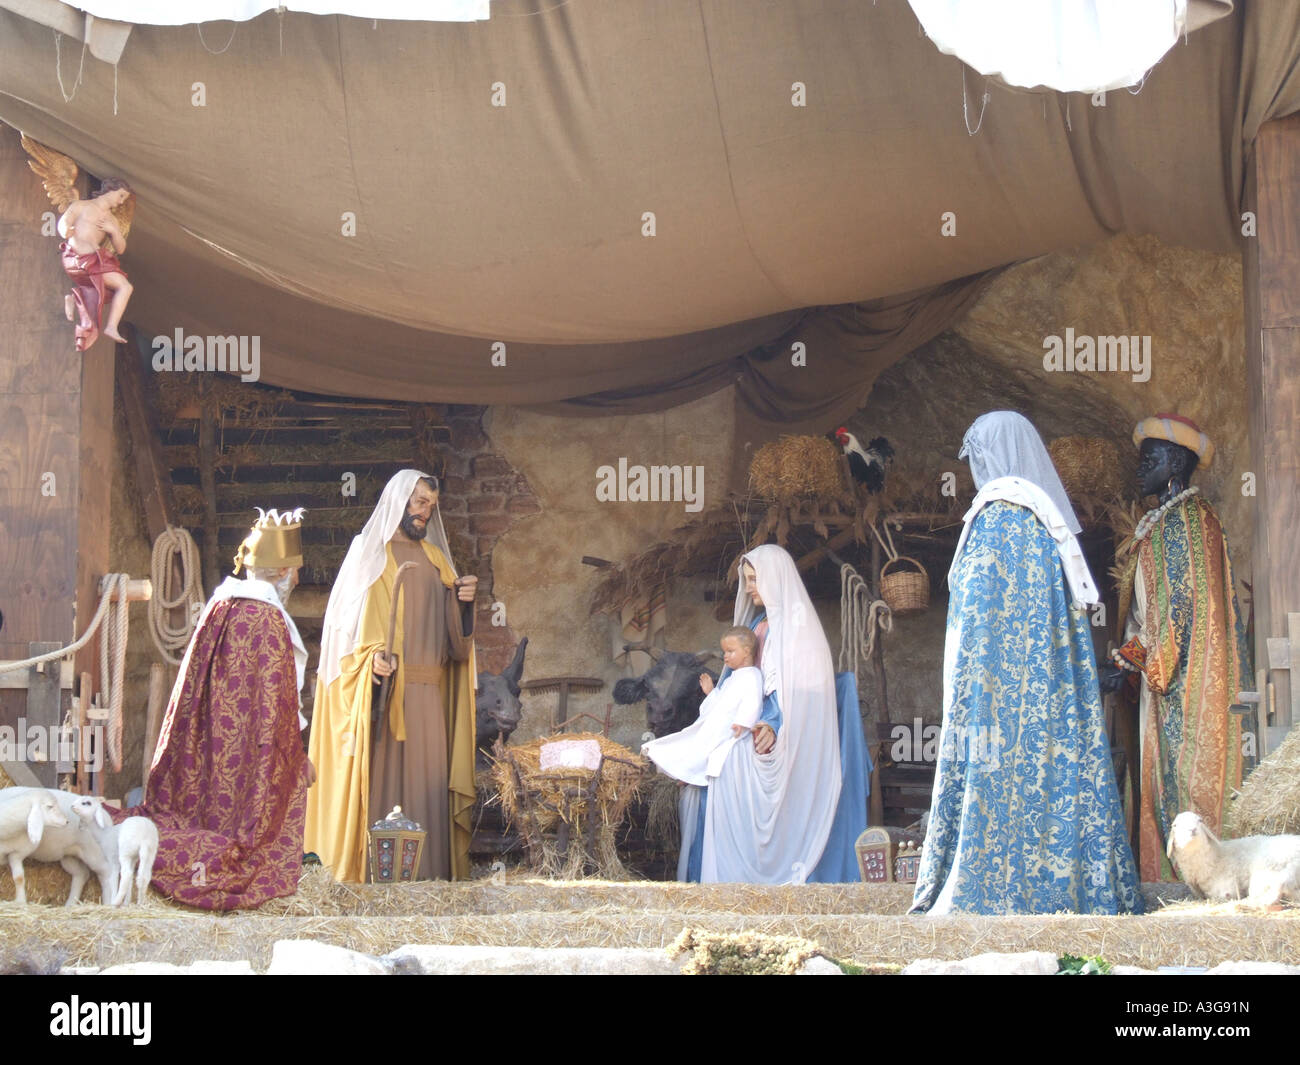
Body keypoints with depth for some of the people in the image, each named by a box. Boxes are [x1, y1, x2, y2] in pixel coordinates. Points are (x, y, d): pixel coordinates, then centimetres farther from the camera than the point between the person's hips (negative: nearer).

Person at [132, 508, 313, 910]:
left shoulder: (219, 606, 9)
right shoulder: (268, 620, -16)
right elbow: (274, 703, -16)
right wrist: (297, 760, -7)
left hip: (208, 755, 8)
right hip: (248, 758, -8)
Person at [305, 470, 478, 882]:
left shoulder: (435, 558, 21)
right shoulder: (369, 551, 5)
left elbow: (454, 633, 17)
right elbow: (346, 620, -5)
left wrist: (464, 601, -3)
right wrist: (369, 657, -22)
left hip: (429, 689, 5)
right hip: (383, 687, -5)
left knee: (428, 779, 1)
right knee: (383, 776, -9)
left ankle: (430, 873, 2)